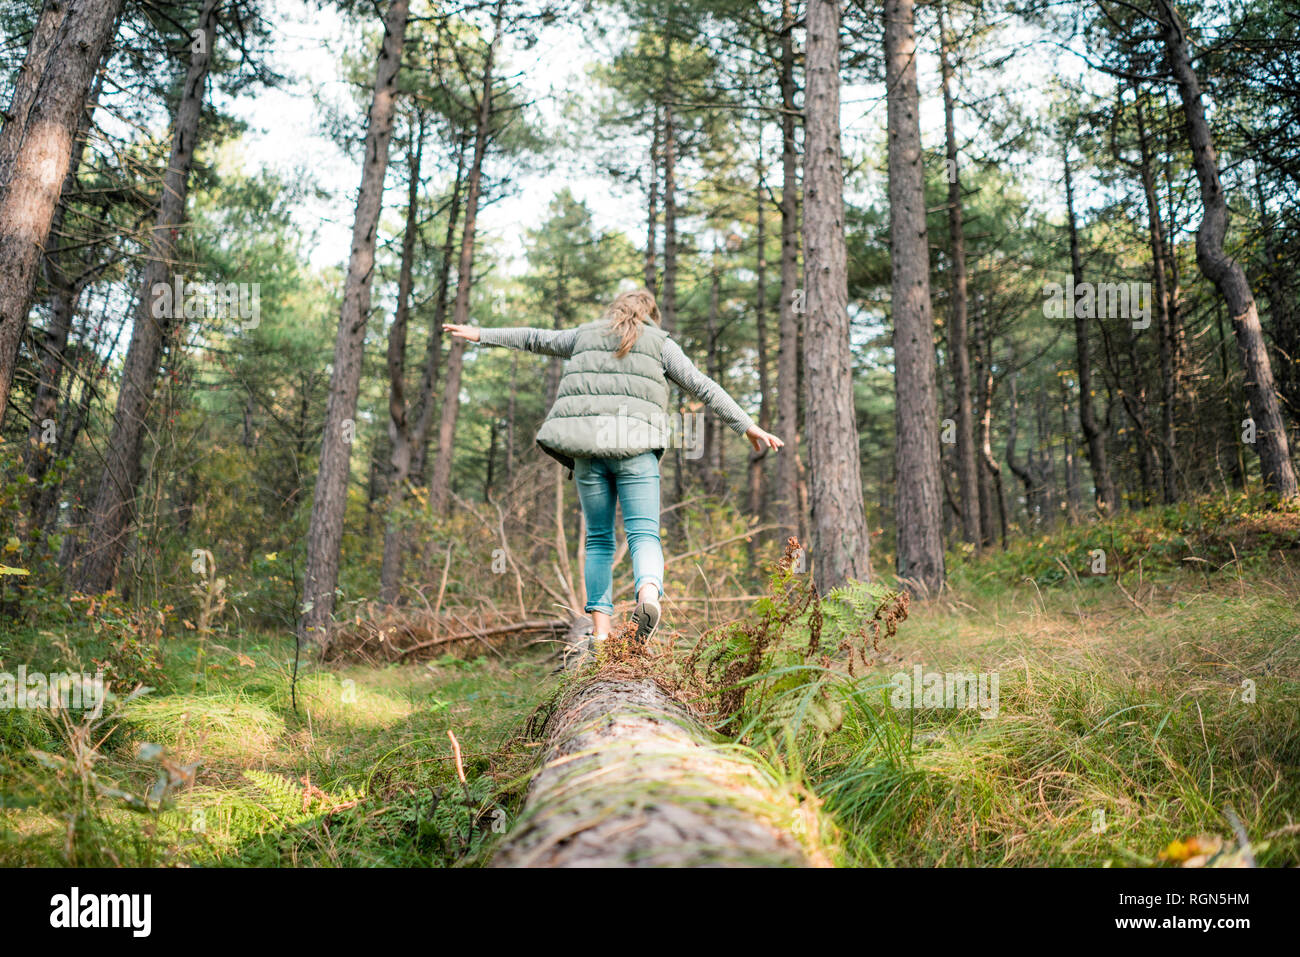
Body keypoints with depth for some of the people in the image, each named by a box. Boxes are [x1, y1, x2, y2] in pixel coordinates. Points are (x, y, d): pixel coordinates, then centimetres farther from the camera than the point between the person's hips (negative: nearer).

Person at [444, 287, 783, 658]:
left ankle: (600, 631, 4)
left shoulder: (584, 335, 22)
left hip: (586, 446, 2)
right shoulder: (660, 343, 15)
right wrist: (747, 426, 11)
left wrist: (480, 334, 47)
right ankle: (648, 592, -38)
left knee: (598, 539, 10)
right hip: (635, 446, -2)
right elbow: (703, 387, 10)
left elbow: (534, 339, 33)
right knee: (644, 533, -6)